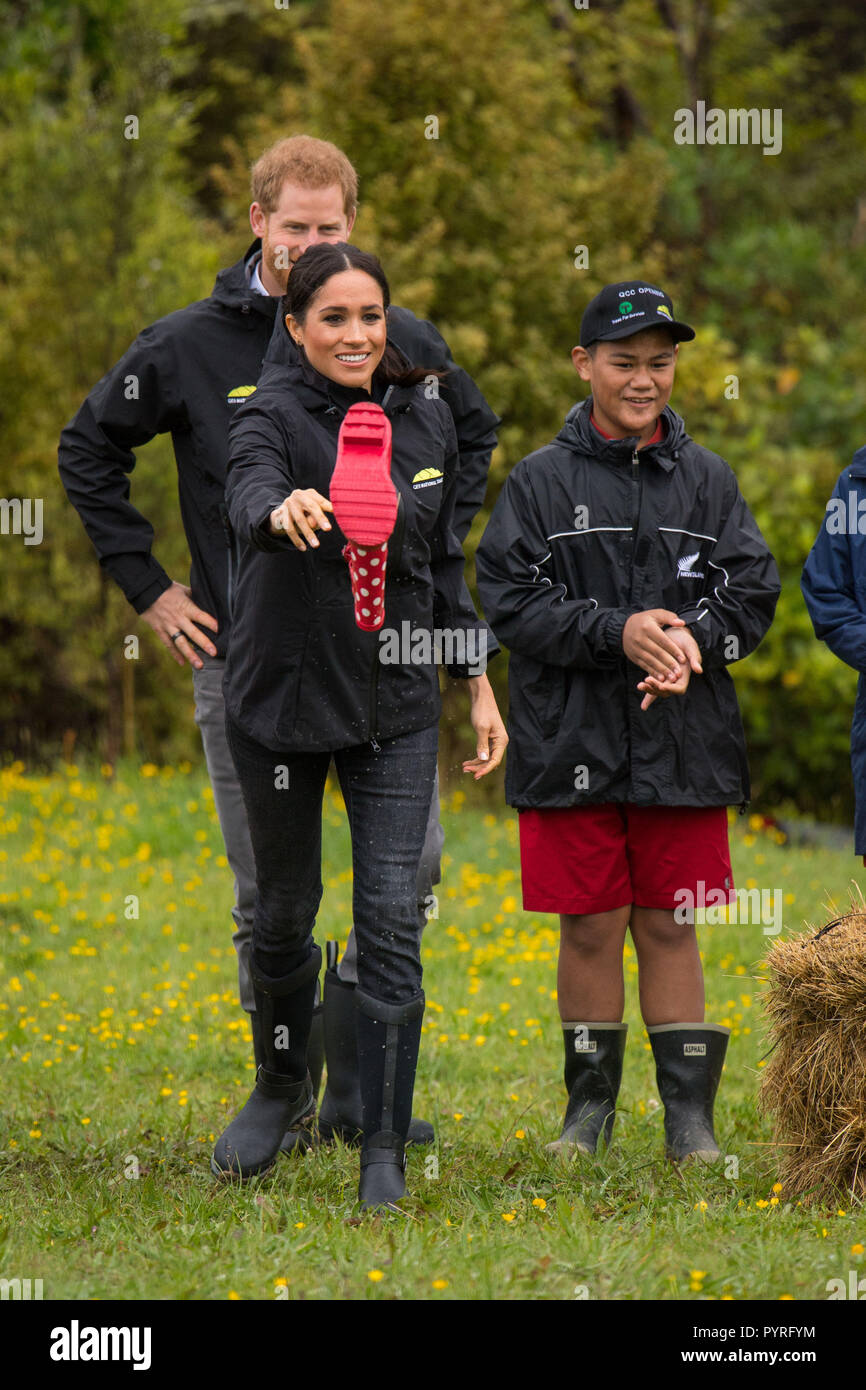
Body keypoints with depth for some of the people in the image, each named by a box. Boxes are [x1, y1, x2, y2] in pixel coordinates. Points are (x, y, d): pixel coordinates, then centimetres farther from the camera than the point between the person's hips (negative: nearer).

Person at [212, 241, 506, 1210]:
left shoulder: (424, 418, 3)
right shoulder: (275, 413, -11)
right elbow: (247, 494, -34)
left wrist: (478, 683, 11)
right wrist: (284, 510, -57)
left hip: (395, 704, 2)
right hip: (282, 695, -2)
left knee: (391, 921, -7)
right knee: (284, 910, 12)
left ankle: (385, 1149, -2)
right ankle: (282, 1084, 38)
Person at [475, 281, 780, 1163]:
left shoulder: (707, 481, 8)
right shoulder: (542, 481, 1)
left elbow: (752, 596, 5)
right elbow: (508, 600, -6)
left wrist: (690, 637, -16)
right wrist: (617, 632, -18)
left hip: (684, 749, 1)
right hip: (574, 747, -1)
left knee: (670, 927, 5)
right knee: (589, 928, 4)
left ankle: (690, 1115, 10)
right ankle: (589, 1107, 16)